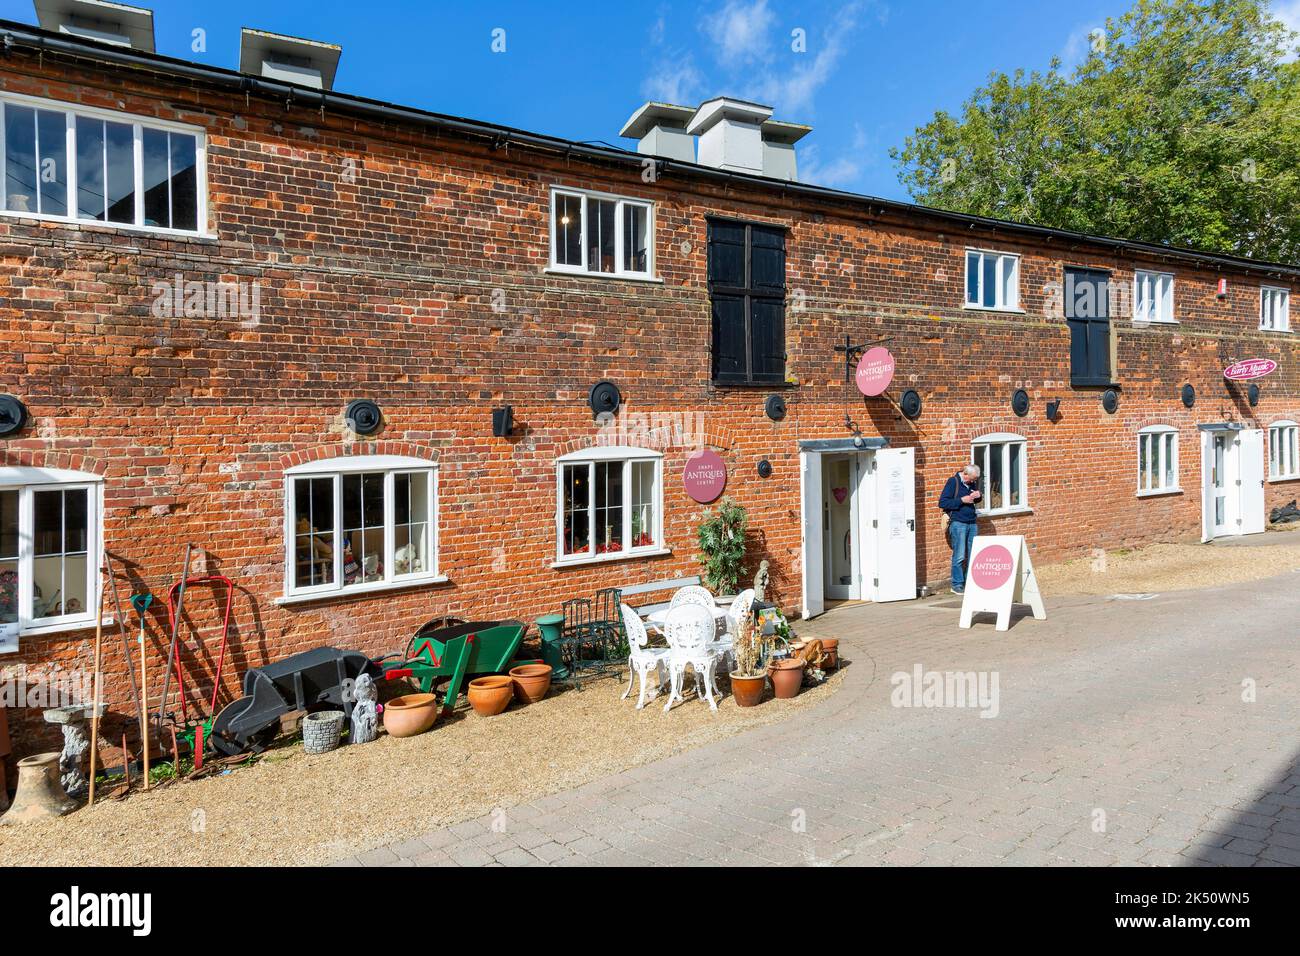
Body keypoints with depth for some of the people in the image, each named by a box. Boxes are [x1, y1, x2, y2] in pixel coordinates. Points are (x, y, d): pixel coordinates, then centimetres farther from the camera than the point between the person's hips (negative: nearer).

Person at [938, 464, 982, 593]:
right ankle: (957, 585, 3)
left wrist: (977, 496, 2)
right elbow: (942, 503, -12)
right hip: (958, 523, -6)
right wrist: (962, 500, -17)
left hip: (972, 523, 6)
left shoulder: (972, 483, 11)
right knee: (959, 556, -5)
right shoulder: (953, 482, -7)